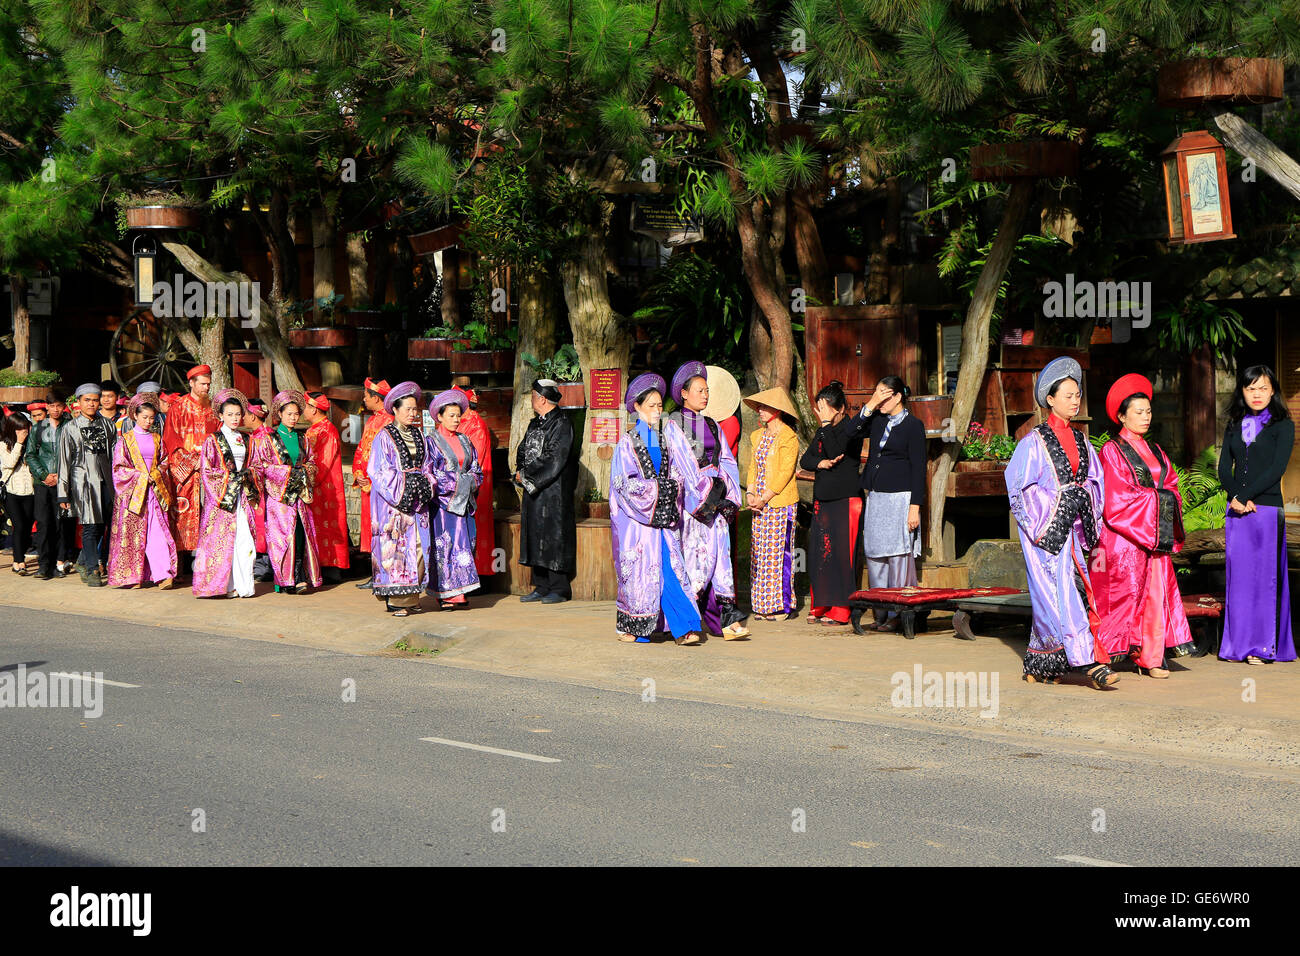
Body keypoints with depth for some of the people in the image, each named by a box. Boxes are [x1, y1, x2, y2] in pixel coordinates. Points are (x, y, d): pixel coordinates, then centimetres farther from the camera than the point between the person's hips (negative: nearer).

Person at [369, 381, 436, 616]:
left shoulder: (418, 435, 14)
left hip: (416, 500, 6)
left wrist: (426, 483, -2)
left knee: (417, 545, 1)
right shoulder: (384, 436, -3)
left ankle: (410, 598, 6)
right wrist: (403, 483, -15)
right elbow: (377, 469, -8)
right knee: (395, 546, -8)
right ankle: (395, 600, -7)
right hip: (393, 500, -5)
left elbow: (427, 465, 18)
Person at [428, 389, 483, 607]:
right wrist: (455, 483, -12)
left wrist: (471, 482, -4)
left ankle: (459, 589, 6)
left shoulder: (464, 441, 16)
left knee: (466, 543, 2)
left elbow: (476, 469, 16)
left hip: (464, 501, 6)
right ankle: (448, 593, -8)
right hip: (442, 500, -6)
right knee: (446, 544, -9)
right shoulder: (432, 442, -1)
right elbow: (429, 474, -8)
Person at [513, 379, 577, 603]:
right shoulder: (535, 423, 16)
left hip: (554, 490, -8)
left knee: (553, 536, -6)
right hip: (533, 491, 8)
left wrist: (527, 476, -13)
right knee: (534, 536, 8)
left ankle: (559, 589, 0)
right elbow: (522, 451, 18)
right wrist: (521, 473, -2)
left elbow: (553, 461, -17)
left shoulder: (561, 424, -10)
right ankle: (541, 587, 14)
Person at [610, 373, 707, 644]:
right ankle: (632, 628, 11)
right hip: (637, 516, -3)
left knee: (670, 568, -4)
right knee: (639, 569, -2)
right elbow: (625, 482, -7)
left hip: (663, 516, 3)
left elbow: (682, 470, 10)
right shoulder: (628, 442, -1)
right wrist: (655, 489, -13)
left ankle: (683, 628, -8)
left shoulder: (669, 434, 10)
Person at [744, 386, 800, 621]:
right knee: (759, 554, 6)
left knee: (778, 554, -4)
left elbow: (785, 473, -14)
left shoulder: (788, 437, -9)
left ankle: (781, 605, 2)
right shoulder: (758, 436, 14)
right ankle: (763, 606, 11)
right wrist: (750, 494, 0)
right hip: (761, 506, 7)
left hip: (781, 504, -7)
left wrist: (764, 498, -15)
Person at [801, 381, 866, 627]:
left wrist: (826, 425, -15)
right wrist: (820, 463, -9)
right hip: (823, 500, 7)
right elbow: (805, 460, 11)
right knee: (820, 552, 5)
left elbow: (836, 453, -21)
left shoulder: (851, 428, -6)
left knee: (841, 553, -7)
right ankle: (821, 607, 12)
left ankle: (840, 609, -2)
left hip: (845, 499, -7)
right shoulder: (822, 431, 16)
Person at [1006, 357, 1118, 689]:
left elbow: (1095, 480, 20)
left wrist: (1084, 500, 3)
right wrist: (1058, 501, -11)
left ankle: (1038, 667, 14)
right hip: (1045, 529, -6)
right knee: (1062, 591, -12)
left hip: (1071, 528, 6)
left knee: (1050, 598, 7)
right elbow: (1018, 486, -6)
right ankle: (1090, 663, -17)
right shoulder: (1035, 441, -5)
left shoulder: (1079, 440, 13)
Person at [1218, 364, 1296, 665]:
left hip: (1267, 508, -4)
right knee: (1238, 573, 3)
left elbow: (1277, 468, -9)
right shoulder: (1234, 427, 14)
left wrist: (1244, 497, -14)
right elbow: (1224, 469, 7)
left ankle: (1264, 645, 2)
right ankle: (1238, 643, 8)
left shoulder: (1283, 426, 1)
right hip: (1236, 509, 4)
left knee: (1264, 573, -3)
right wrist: (1236, 498, -11)